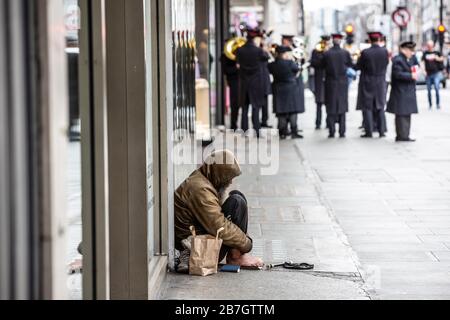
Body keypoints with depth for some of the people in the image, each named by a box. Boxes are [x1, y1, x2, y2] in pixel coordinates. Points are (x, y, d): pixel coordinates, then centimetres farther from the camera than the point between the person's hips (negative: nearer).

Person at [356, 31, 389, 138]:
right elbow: (386, 63, 6)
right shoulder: (384, 51, -7)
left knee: (367, 107, 3)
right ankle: (382, 131, 10)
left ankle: (369, 131, 0)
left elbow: (358, 66, -7)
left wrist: (359, 58, 10)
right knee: (380, 107, 12)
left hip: (367, 83, -3)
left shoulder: (365, 52, -15)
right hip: (381, 83, 3)